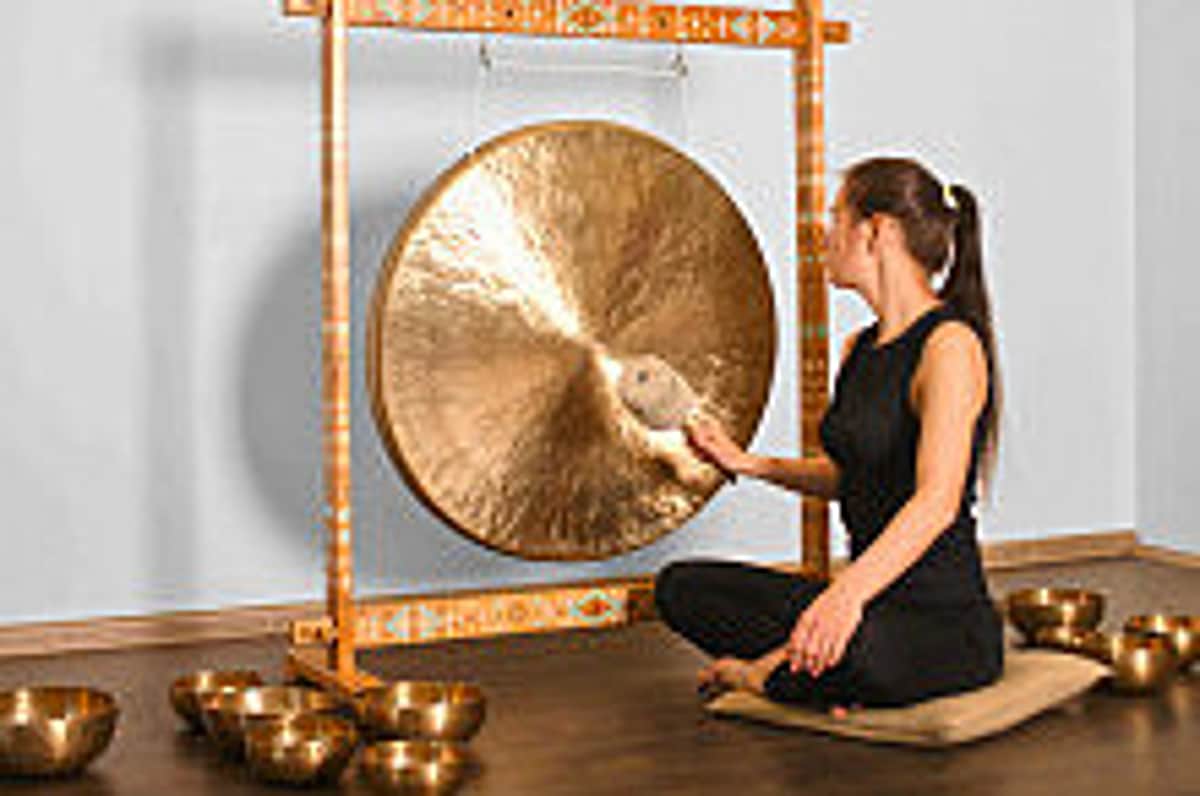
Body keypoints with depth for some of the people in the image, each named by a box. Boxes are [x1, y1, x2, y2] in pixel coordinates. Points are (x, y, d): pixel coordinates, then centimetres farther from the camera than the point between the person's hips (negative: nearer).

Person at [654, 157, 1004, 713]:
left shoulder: (951, 346, -16)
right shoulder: (858, 349, 11)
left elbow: (937, 502, -29)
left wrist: (849, 591, -43)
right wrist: (750, 465, 10)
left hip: (949, 623, -8)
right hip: (871, 599, 8)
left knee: (851, 651, -39)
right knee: (680, 586, 3)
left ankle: (768, 674, -7)